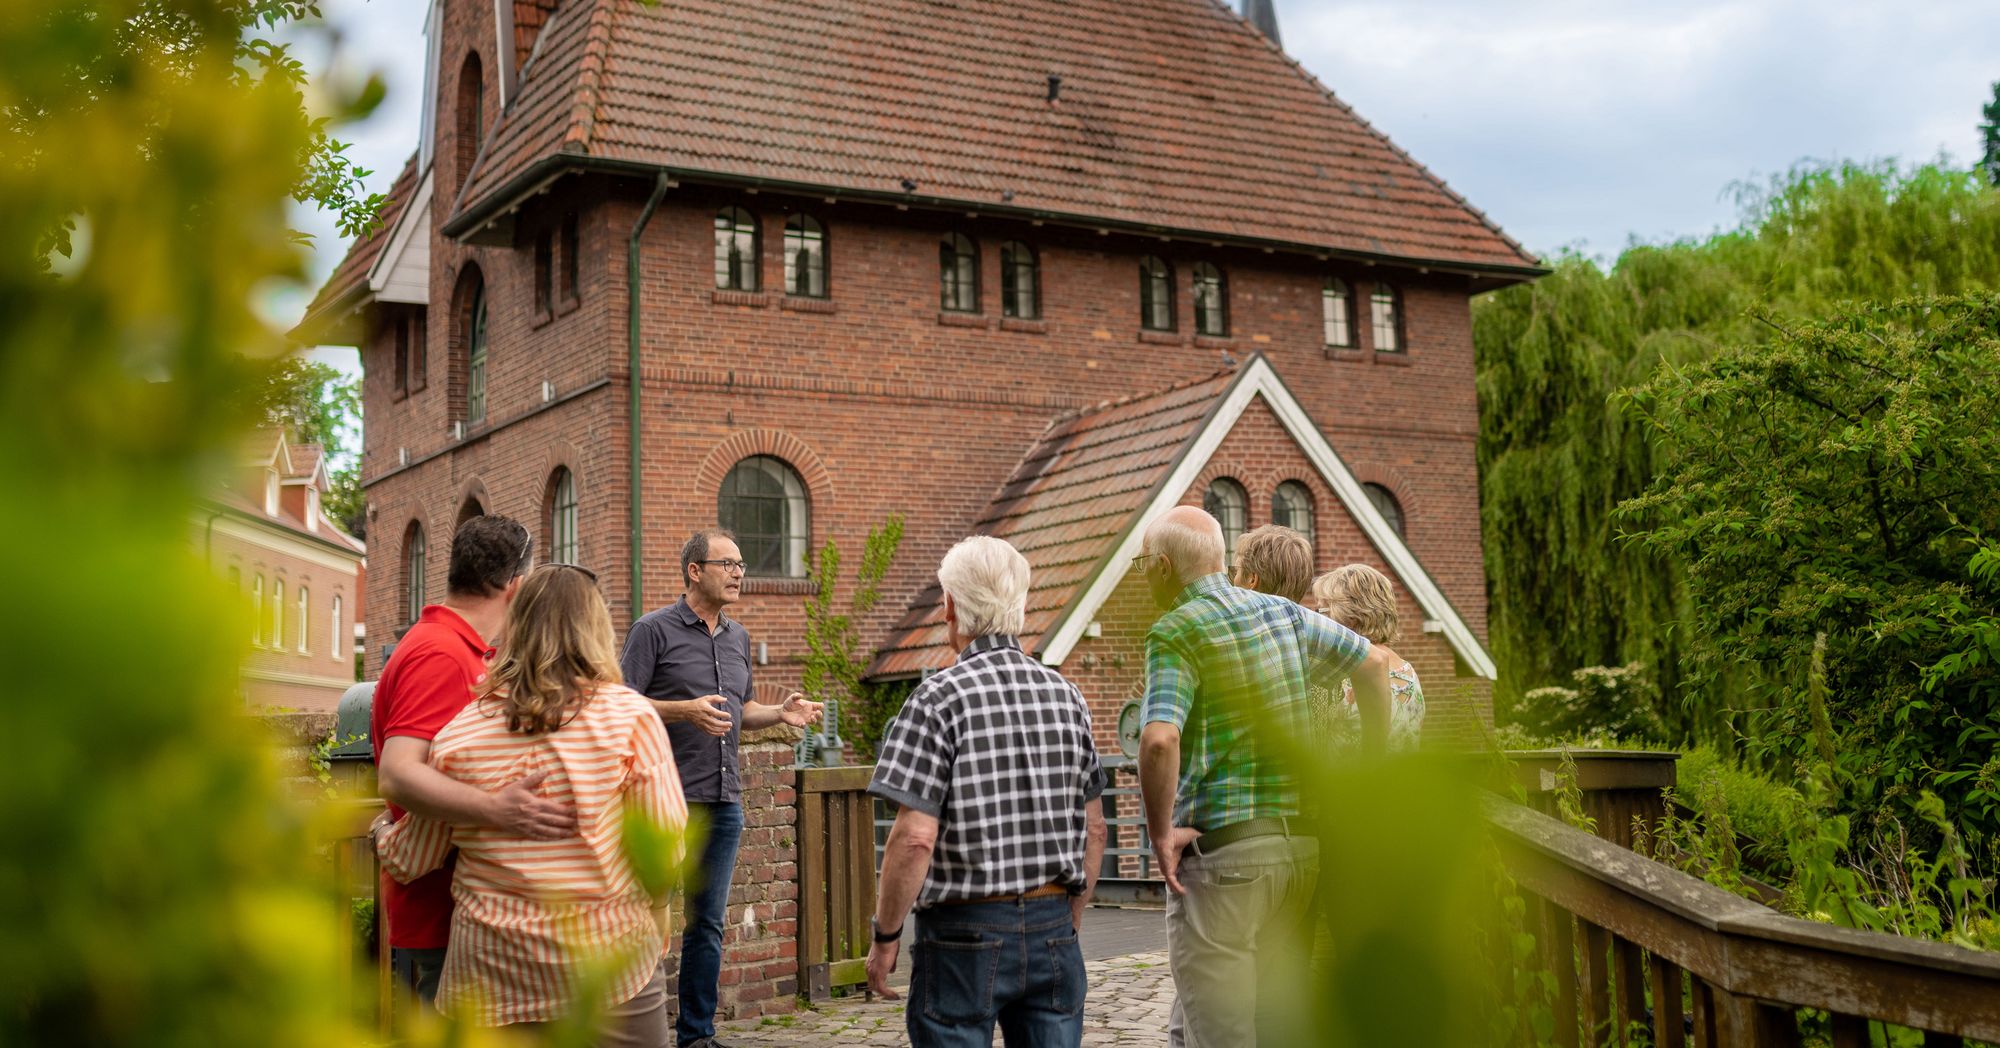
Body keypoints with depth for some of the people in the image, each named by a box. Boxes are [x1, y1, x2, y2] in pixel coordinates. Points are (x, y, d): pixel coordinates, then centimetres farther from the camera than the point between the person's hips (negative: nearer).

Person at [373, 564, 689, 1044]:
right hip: (608, 963, -2)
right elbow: (665, 842, -9)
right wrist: (657, 903, 12)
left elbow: (409, 859, 8)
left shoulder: (459, 733, -1)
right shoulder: (629, 716, -8)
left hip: (489, 970, 2)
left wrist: (382, 834, 31)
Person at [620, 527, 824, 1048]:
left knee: (708, 923, 11)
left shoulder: (738, 636, 16)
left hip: (724, 801, 6)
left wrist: (780, 712, 6)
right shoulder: (654, 629, -4)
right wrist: (685, 710, -22)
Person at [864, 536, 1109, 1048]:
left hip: (965, 934, -5)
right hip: (1052, 928, 5)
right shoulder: (1066, 695, 5)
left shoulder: (939, 698, -12)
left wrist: (885, 937, -5)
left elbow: (915, 838, -16)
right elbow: (1093, 828, 11)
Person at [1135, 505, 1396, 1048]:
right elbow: (1373, 664, 18)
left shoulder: (1175, 632, -11)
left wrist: (1160, 833, -14)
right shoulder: (1283, 613, 10)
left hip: (1220, 847, -7)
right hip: (1300, 845, 7)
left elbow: (1159, 741, -26)